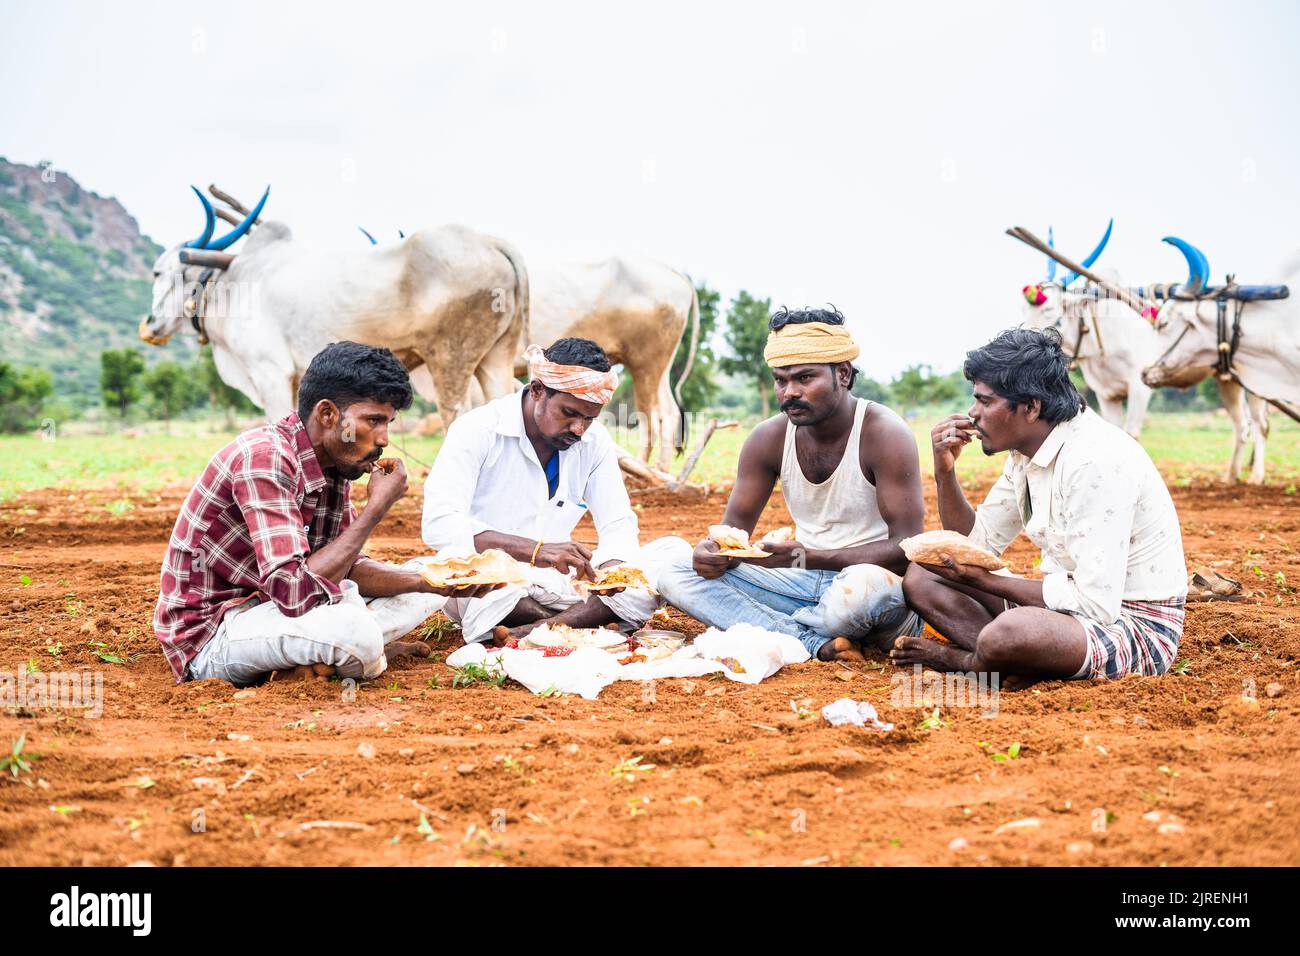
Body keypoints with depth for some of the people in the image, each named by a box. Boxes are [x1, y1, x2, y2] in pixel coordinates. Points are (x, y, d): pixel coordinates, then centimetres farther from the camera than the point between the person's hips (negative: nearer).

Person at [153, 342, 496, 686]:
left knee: (425, 582, 10)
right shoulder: (265, 460, -24)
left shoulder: (334, 463, 4)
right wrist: (376, 508, -24)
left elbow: (346, 567, 10)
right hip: (211, 632, -10)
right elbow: (294, 592, -32)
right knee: (354, 632, -36)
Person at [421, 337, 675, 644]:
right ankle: (583, 620, -18)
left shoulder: (594, 440, 1)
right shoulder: (477, 430, -15)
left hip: (555, 578, 5)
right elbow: (438, 524, -27)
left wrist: (612, 567, -22)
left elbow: (618, 525, 4)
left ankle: (528, 632, -29)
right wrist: (535, 550, -40)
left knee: (652, 572, -17)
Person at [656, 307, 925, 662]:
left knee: (863, 587, -43)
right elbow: (735, 525, 6)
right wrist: (714, 552, -21)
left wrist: (811, 558, -32)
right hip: (807, 582, 5)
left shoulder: (884, 434, -16)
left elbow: (907, 548, -21)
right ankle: (816, 643, -24)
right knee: (676, 576, -10)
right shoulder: (769, 439, 0)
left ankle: (782, 626, -6)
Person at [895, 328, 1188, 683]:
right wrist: (945, 472, -1)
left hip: (1134, 624, -10)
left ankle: (960, 657, -4)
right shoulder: (1027, 452, 5)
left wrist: (984, 580, -19)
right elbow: (976, 544, 16)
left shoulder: (1095, 462, -25)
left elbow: (1095, 605, -28)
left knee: (1006, 635, -38)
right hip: (1073, 603, 10)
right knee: (921, 578, 5)